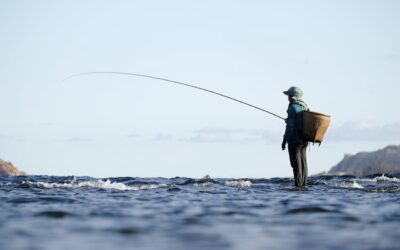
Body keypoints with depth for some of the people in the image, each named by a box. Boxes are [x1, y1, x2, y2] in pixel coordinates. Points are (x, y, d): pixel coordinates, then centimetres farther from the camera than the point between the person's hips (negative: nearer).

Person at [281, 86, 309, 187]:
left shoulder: (293, 108, -13)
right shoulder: (305, 107, 12)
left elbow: (290, 126, -17)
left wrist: (285, 140, -13)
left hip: (294, 139, -8)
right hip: (304, 140, 8)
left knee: (296, 163, -5)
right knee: (303, 162, 10)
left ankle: (298, 184, -6)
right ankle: (304, 183, 11)